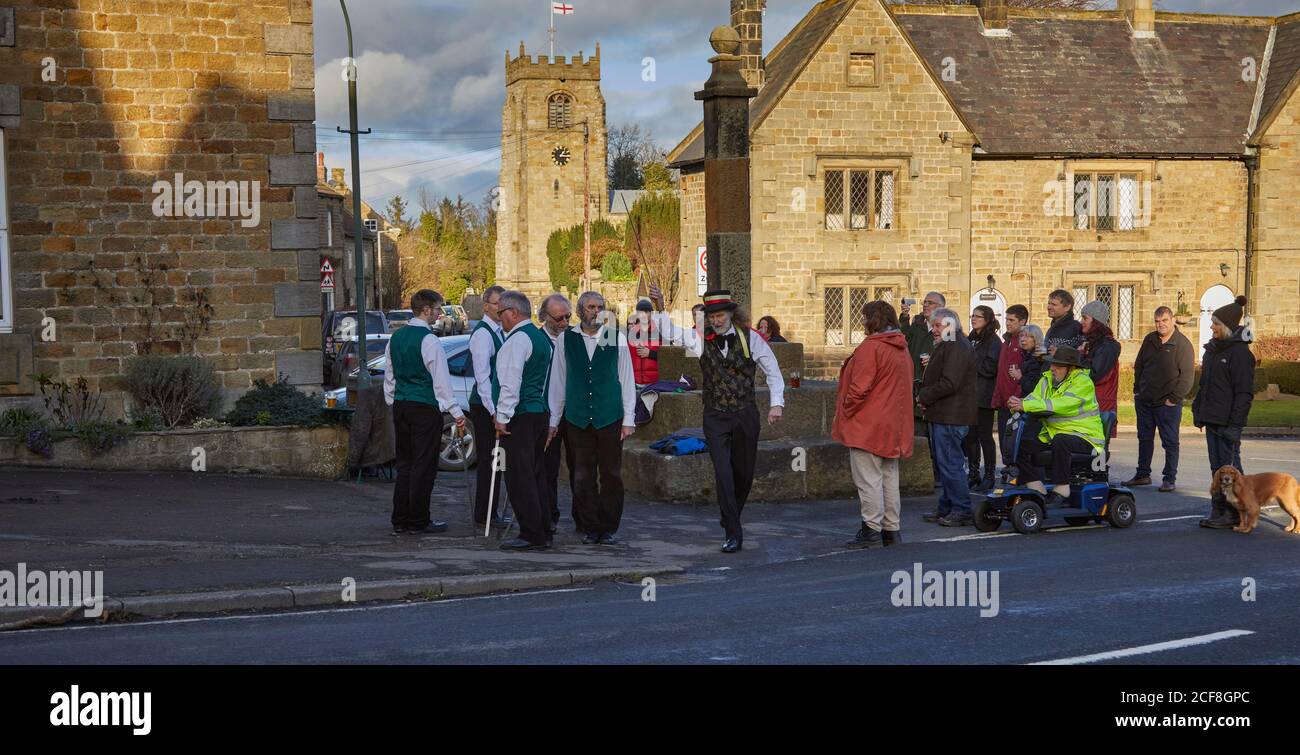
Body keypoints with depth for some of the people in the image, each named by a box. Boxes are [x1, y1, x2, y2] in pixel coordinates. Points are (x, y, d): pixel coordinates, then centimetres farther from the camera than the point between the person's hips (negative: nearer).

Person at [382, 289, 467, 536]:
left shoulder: (396, 337, 10)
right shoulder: (429, 340, -14)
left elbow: (390, 375, 16)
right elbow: (441, 379, -14)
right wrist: (456, 412, -11)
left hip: (400, 405, 8)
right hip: (426, 408, -8)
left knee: (405, 464, 13)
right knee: (424, 466, -1)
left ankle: (400, 520, 14)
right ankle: (419, 522, 2)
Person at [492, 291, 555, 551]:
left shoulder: (518, 339, -12)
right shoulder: (541, 338, 18)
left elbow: (511, 382, -19)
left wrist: (502, 416, -16)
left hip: (520, 415, -10)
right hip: (541, 412, 10)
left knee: (520, 478, -7)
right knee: (536, 476, 12)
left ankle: (531, 536, -8)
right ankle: (543, 533, 15)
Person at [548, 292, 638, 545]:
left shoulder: (617, 338, 3)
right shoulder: (566, 339, 5)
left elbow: (627, 380, 5)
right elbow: (558, 381, 10)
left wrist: (628, 419, 2)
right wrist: (554, 419, 10)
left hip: (610, 417, -1)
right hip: (578, 418, 1)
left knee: (611, 474, 4)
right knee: (582, 476, 2)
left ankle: (609, 528, 14)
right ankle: (590, 527, 13)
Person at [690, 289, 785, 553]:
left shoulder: (749, 337, -2)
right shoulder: (701, 339, -2)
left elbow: (772, 370, 3)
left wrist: (777, 403, -6)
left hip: (746, 414, 1)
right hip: (716, 416, -1)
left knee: (744, 472, 11)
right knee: (723, 472, -11)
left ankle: (731, 517, 37)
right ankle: (733, 533, -6)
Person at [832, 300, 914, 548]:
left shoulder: (870, 348, -15)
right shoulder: (902, 349, 13)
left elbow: (859, 388, -19)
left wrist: (845, 414, -7)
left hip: (867, 426, -9)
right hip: (894, 426, 9)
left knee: (868, 480, -5)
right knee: (889, 479, 13)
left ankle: (871, 530, -5)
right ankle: (891, 530, 17)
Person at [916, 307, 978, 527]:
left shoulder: (957, 348, -16)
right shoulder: (945, 346, 20)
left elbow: (948, 384, -24)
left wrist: (924, 397, -12)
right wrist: (925, 397, 8)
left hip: (950, 417, -11)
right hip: (943, 415, 11)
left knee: (950, 463, -9)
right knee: (944, 462, 15)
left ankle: (961, 511, -5)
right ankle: (946, 507, 22)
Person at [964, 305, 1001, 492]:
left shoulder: (993, 342, -7)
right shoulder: (971, 339, 17)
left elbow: (990, 368, -17)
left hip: (984, 397, -7)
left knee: (985, 436, -2)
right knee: (970, 436, 8)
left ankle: (989, 476, 5)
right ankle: (973, 474, 17)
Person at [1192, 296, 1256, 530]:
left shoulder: (1240, 352, -12)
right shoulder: (1213, 349, 14)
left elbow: (1244, 392, -15)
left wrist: (1235, 423, -19)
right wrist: (1198, 410, 16)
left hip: (1227, 421, -8)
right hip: (1211, 418, 8)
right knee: (1216, 466, 11)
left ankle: (1234, 514, 4)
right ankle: (1219, 510, 17)